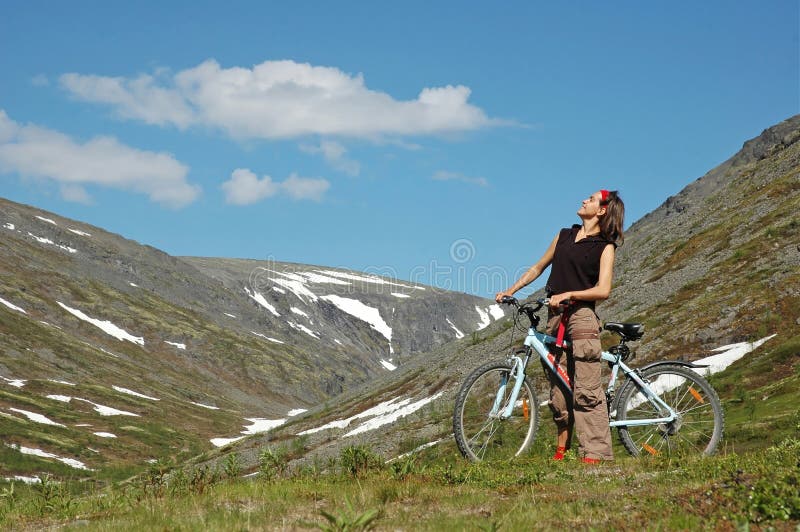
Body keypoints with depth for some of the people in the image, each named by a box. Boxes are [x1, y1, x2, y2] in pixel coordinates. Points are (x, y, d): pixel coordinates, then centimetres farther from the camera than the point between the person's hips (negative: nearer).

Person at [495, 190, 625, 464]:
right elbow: (538, 268, 25)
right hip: (555, 316, 5)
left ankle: (595, 453, -13)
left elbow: (603, 290, -9)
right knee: (558, 389, 6)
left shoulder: (605, 247, 1)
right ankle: (561, 449, 14)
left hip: (581, 315, -5)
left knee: (586, 389, -12)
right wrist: (510, 291, 19)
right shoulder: (564, 235, 17)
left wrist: (568, 294, -18)